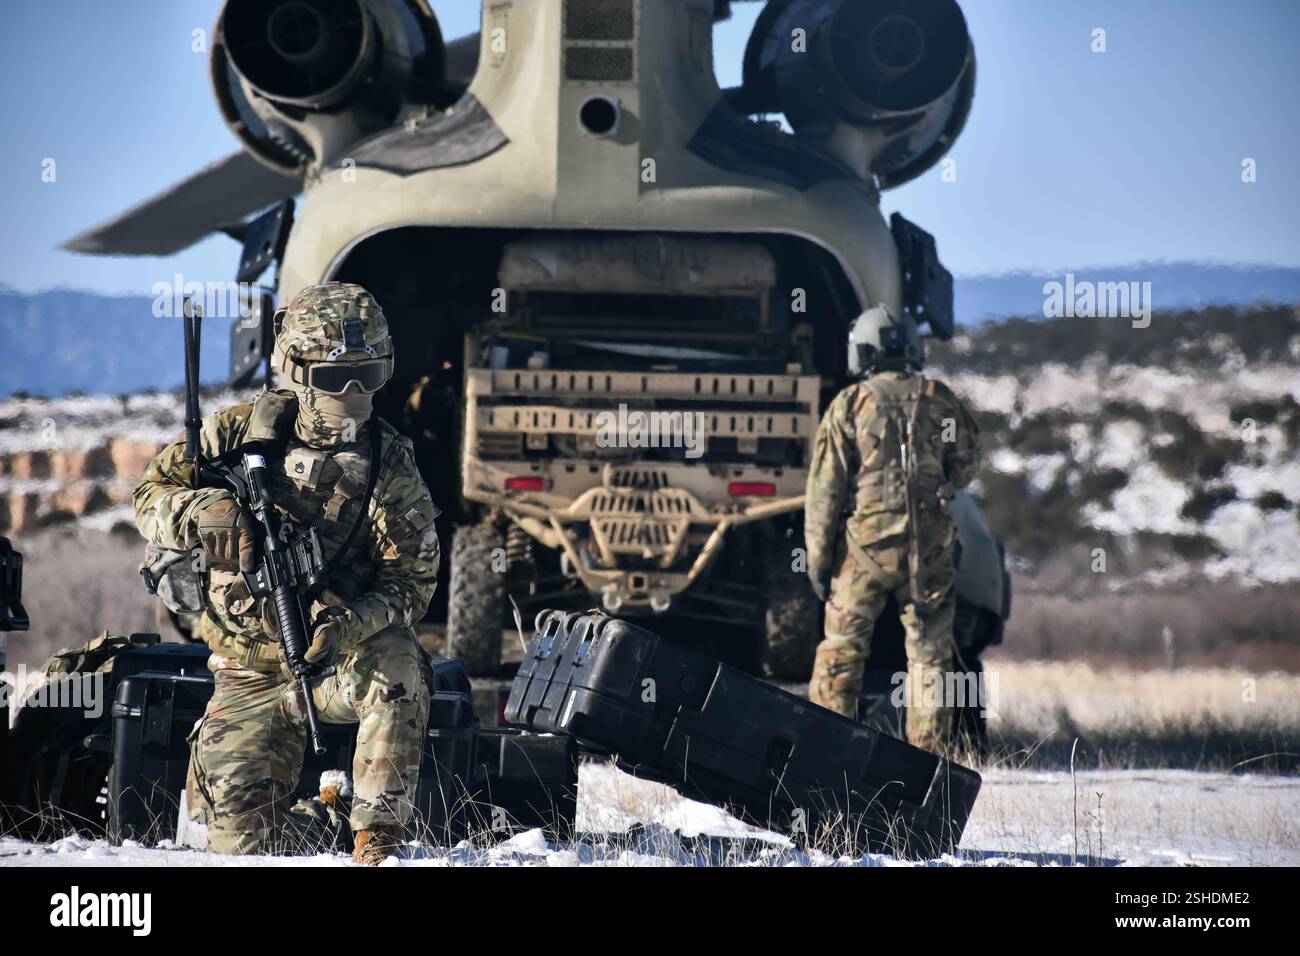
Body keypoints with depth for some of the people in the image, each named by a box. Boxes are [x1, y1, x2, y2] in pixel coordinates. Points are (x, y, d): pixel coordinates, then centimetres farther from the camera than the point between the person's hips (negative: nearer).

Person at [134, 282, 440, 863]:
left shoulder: (391, 465, -7)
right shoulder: (241, 433, -4)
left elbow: (411, 582, -8)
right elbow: (151, 498, 0)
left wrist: (350, 623, -29)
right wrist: (203, 512, -24)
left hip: (342, 661, -1)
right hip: (250, 676, 1)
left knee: (397, 667, -38)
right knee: (241, 835, -8)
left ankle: (376, 840, -31)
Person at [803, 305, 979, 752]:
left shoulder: (849, 405, -2)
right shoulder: (941, 402, 5)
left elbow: (825, 486, -4)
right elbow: (967, 466, 15)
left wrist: (818, 555, 0)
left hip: (865, 546, -2)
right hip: (930, 548, 2)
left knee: (841, 649, 7)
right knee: (930, 652, 8)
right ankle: (928, 752, 6)